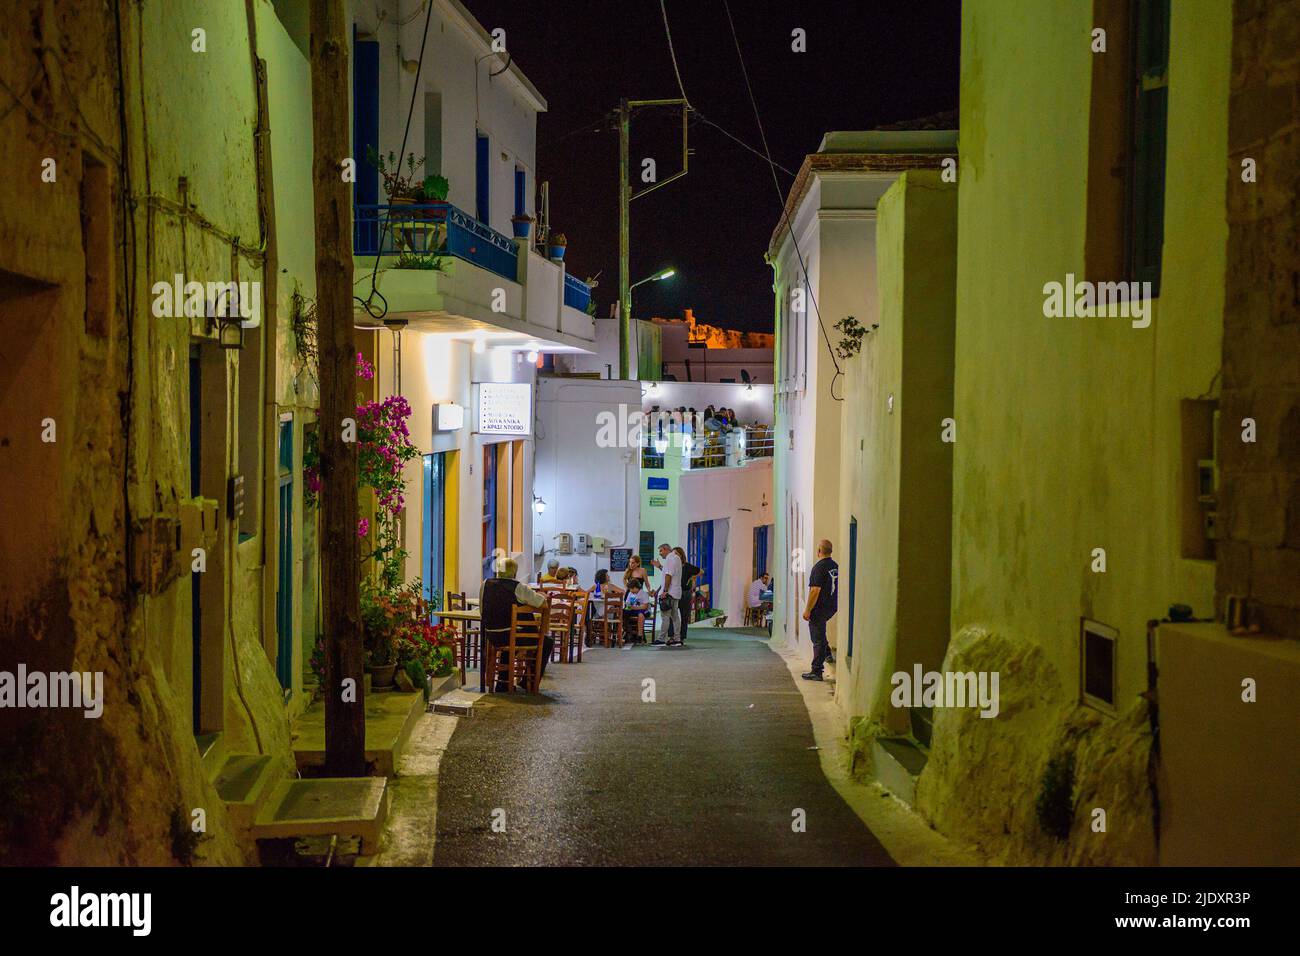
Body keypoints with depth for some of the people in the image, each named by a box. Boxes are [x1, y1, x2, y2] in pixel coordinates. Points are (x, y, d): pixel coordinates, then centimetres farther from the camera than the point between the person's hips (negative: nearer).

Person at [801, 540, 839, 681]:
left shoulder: (819, 567, -18)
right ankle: (827, 652, 24)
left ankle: (816, 672, -1)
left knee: (818, 640, -4)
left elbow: (815, 590, -22)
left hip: (820, 609, -8)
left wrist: (807, 610, -17)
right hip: (832, 607, 9)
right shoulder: (836, 566, 8)